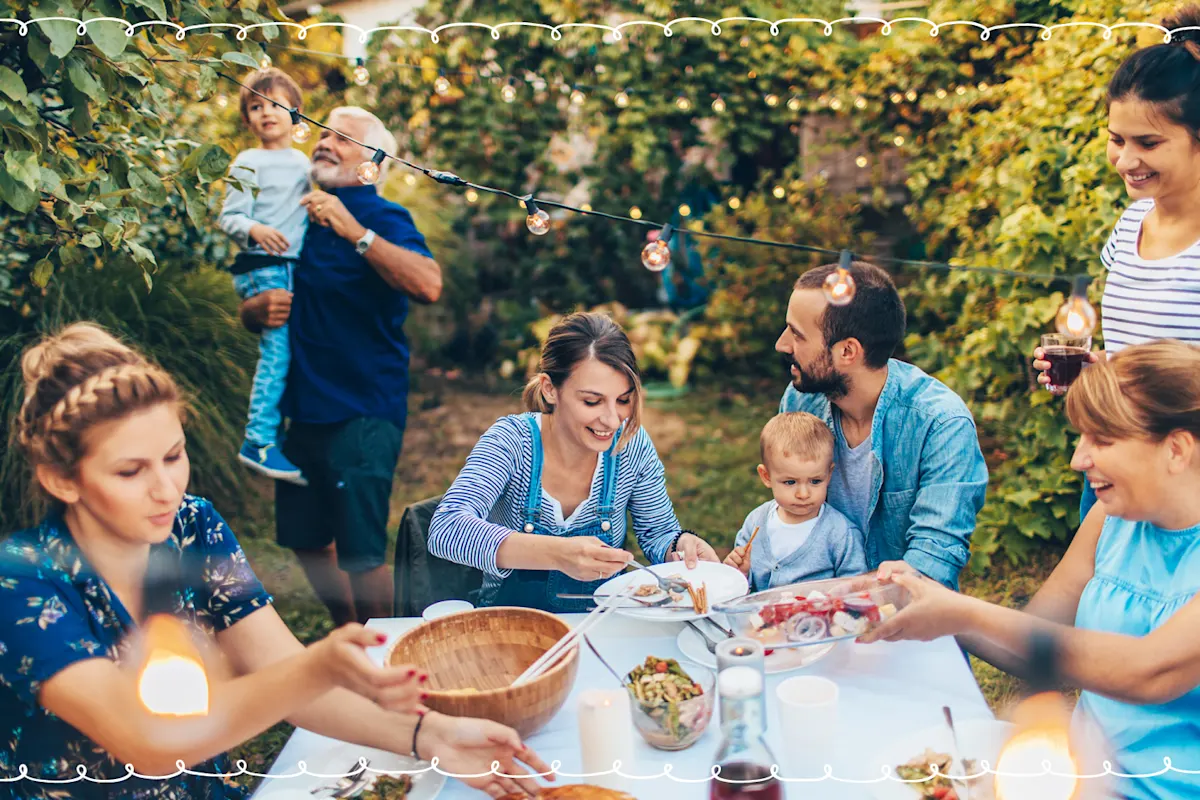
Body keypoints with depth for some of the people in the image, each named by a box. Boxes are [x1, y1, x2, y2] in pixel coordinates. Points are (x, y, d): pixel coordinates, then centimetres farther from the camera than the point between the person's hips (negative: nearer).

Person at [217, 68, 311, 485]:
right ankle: (258, 441, -13)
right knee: (277, 347, -16)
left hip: (294, 266, 7)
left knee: (297, 350, 8)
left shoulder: (303, 161, 17)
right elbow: (228, 216, -7)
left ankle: (283, 433, 19)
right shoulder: (248, 162, -1)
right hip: (262, 267, -7)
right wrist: (255, 229, -26)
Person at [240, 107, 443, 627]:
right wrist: (260, 308, -4)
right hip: (305, 409, 8)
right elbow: (249, 311, 20)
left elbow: (429, 285, -29)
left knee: (360, 556, -7)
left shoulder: (383, 219, -8)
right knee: (307, 542, 17)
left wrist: (355, 231, -31)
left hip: (363, 414, -7)